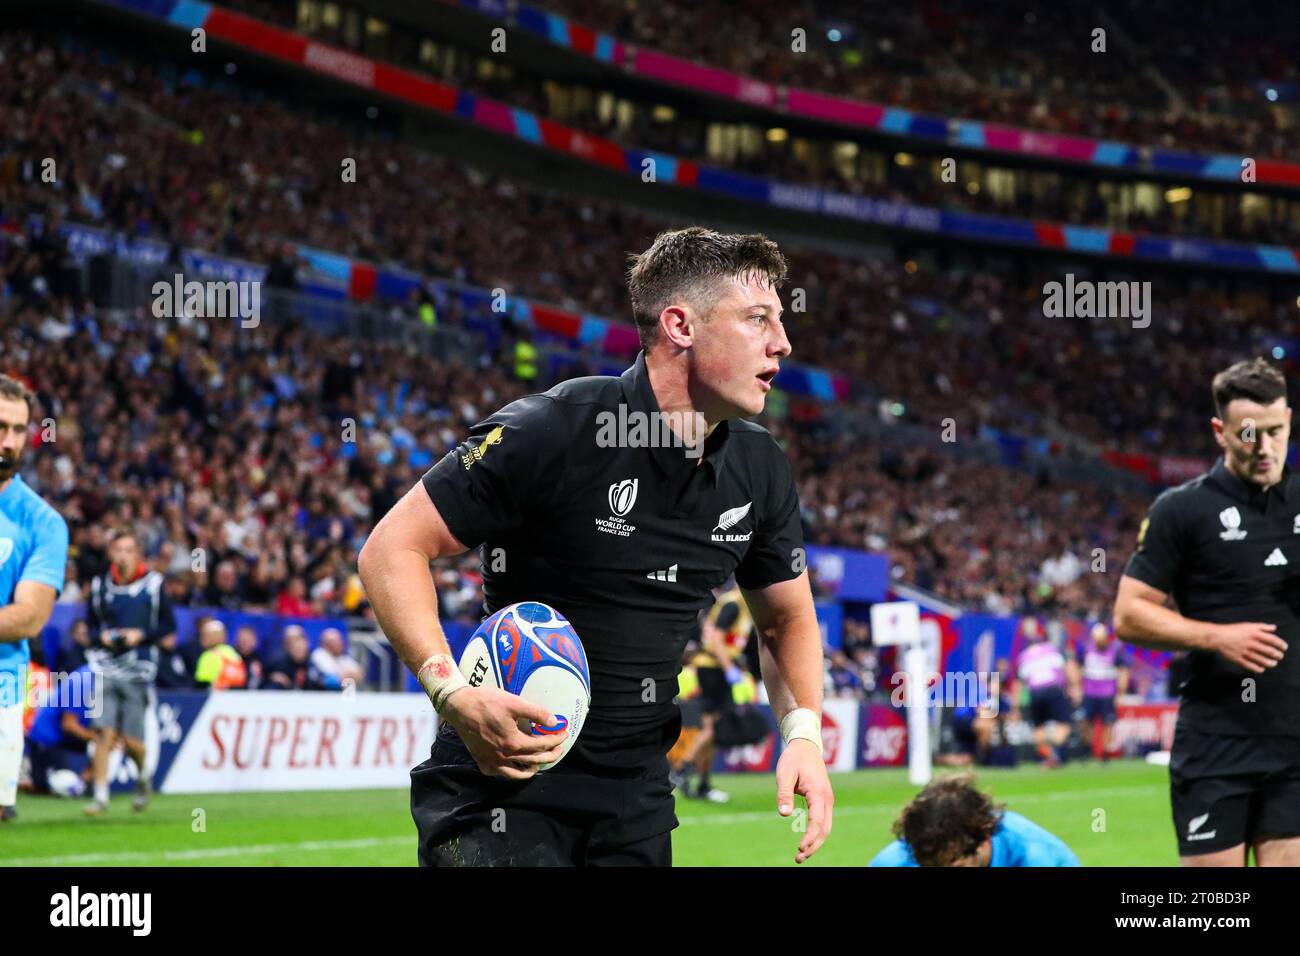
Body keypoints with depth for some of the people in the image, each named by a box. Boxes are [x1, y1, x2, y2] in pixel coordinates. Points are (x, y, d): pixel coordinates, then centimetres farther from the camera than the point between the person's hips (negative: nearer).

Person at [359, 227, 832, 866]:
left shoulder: (760, 471, 2)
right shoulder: (552, 430, -18)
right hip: (504, 777, -6)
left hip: (637, 796, 6)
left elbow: (788, 618, 17)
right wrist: (453, 692, -28)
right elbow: (393, 549, -14)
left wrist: (803, 732, -2)